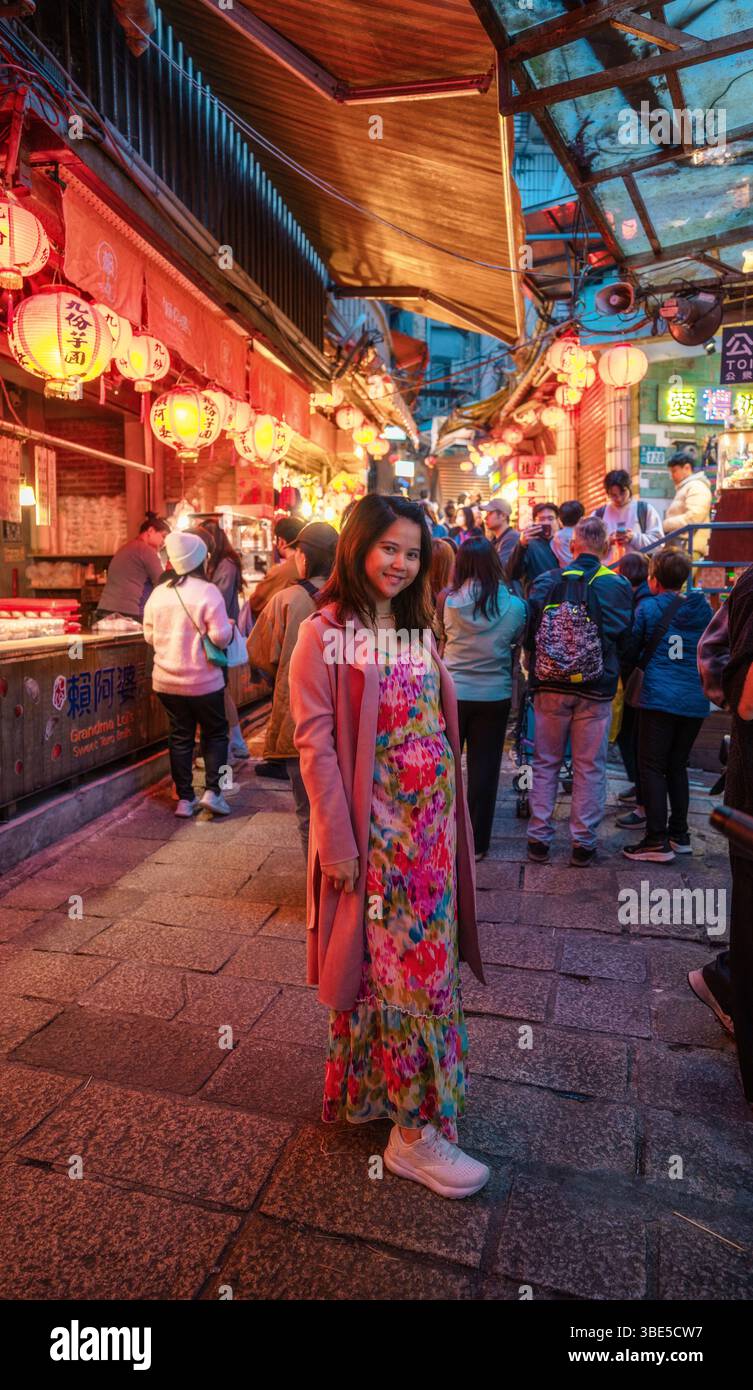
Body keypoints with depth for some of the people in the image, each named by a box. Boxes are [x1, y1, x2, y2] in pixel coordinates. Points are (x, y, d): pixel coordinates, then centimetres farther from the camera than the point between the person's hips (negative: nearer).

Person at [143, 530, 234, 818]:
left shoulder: (158, 593, 1)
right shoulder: (208, 591, -14)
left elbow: (149, 636, 9)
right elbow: (221, 636, -18)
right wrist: (229, 626, 3)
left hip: (166, 681, 4)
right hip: (203, 681, -4)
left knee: (180, 737, 12)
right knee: (215, 734, 12)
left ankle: (184, 799, 14)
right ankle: (212, 791, 1)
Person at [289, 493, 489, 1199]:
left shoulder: (414, 628, 11)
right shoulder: (325, 635, -9)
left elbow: (440, 725, 14)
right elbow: (315, 744, -13)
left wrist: (452, 814, 10)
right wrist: (338, 842, -15)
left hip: (432, 817, 7)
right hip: (375, 823, -7)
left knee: (428, 952, 15)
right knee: (400, 964, 1)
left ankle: (375, 1088, 37)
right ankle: (414, 1132, 17)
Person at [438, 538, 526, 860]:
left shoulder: (448, 602, -9)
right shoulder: (514, 606, -9)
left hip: (452, 692, 0)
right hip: (494, 695, 0)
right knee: (484, 770, 10)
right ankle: (476, 842, 18)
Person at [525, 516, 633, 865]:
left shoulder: (545, 582, -4)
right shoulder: (619, 586, -6)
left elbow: (528, 633, 0)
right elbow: (626, 638, 0)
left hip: (549, 688, 1)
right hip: (596, 692, -1)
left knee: (545, 763, 12)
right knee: (590, 768, 9)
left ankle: (539, 838, 17)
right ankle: (583, 842, 15)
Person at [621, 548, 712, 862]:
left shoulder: (647, 608, -4)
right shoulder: (703, 609, 8)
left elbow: (630, 652, 1)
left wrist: (643, 658, 22)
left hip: (659, 699, -5)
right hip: (695, 702, 5)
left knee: (651, 767, 0)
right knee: (677, 766, 17)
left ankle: (657, 841, -3)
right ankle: (679, 834, 22)